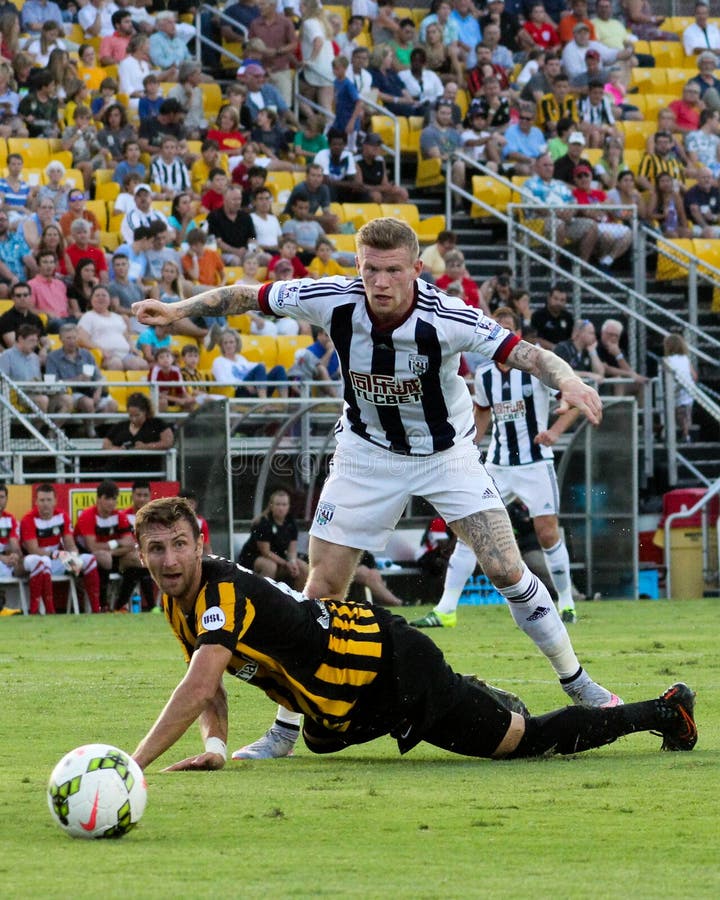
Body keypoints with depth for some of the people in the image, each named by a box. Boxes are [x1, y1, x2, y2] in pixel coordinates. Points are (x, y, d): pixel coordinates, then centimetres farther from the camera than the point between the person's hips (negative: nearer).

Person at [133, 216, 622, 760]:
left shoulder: (446, 318, -29)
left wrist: (568, 381, -52)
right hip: (367, 451, 2)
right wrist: (179, 309, -20)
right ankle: (288, 724, 10)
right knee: (324, 586, -3)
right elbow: (247, 297, -10)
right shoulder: (334, 301, -23)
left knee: (505, 569, -11)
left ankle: (574, 679, 10)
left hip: (446, 451, -2)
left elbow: (526, 354, -32)